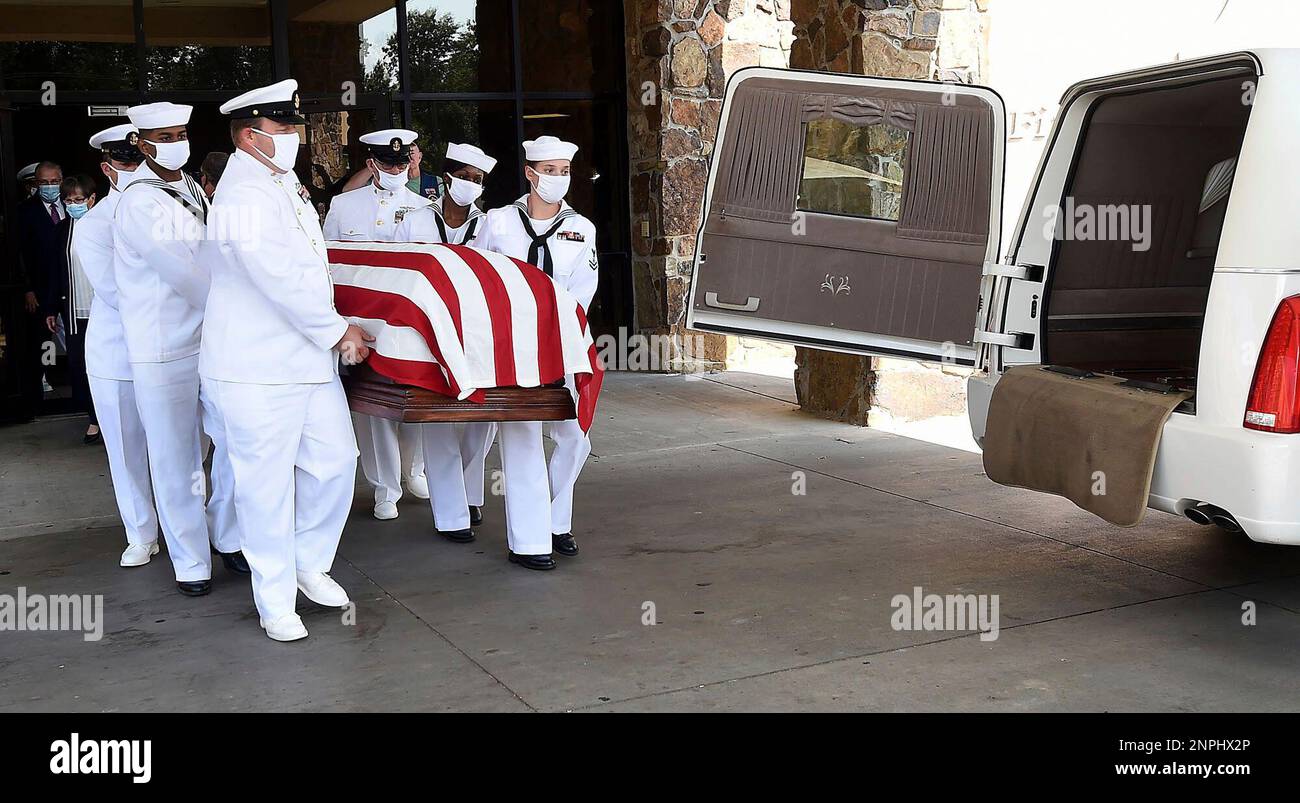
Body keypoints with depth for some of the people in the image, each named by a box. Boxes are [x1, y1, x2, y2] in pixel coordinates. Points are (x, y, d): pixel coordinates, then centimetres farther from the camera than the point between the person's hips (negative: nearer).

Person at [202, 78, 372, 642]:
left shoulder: (283, 184, 13)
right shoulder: (245, 196, -18)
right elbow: (281, 281, -21)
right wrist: (338, 332, -10)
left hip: (309, 359, 9)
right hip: (257, 369, -9)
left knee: (334, 462, 11)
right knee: (268, 484, 1)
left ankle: (309, 562, 32)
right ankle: (275, 602, 15)